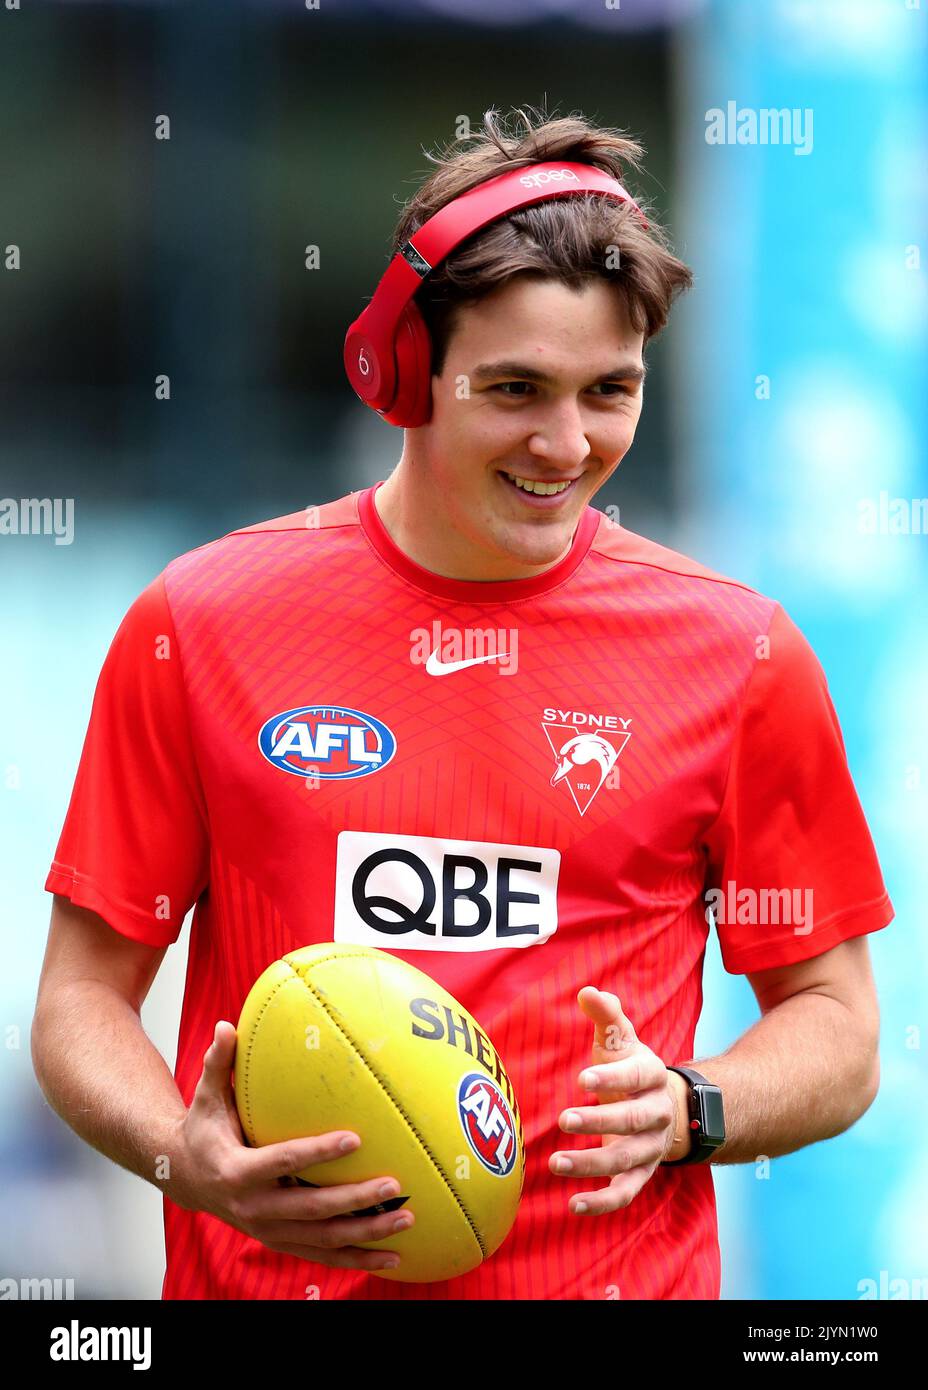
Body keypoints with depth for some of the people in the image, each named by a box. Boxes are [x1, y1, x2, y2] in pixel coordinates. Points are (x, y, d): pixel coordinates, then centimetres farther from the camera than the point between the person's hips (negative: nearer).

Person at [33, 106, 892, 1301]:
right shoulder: (196, 622, -1)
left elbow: (837, 1028, 7)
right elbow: (85, 995, 4)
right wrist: (188, 1160, -15)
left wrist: (686, 1112, -13)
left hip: (616, 1274, 0)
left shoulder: (738, 652, 1)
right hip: (269, 1272, 0)